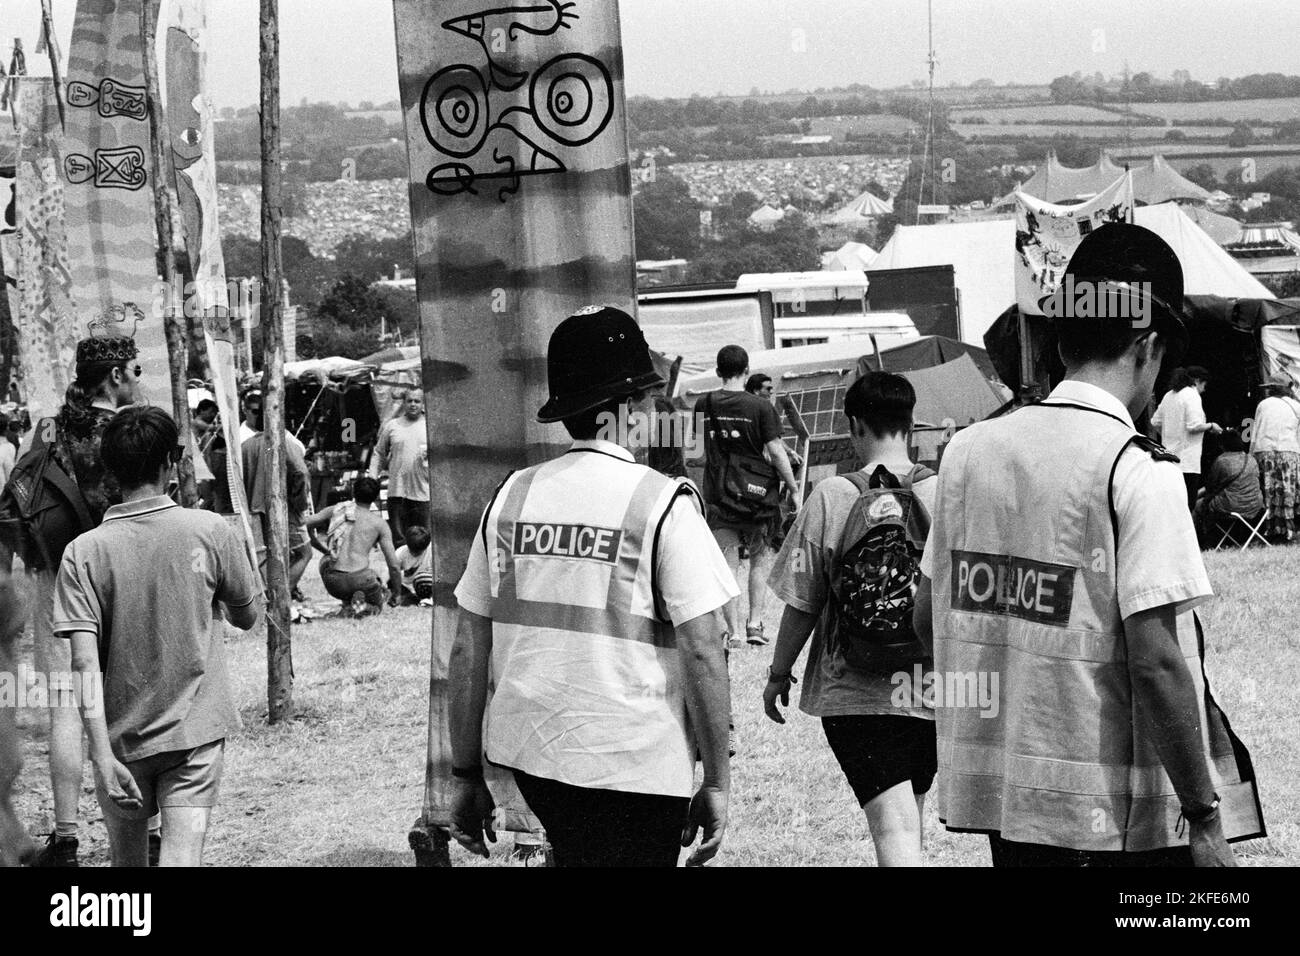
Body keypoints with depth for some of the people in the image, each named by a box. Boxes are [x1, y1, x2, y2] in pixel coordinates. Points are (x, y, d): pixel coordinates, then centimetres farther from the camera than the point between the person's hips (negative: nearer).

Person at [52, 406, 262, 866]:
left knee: (128, 859, 18)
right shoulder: (210, 531, -8)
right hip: (195, 732, -1)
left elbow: (85, 665, -15)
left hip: (122, 739, 1)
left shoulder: (82, 554, -9)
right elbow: (249, 616, 6)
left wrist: (102, 754, -17)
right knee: (181, 859, -8)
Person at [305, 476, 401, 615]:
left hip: (332, 582, 2)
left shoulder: (336, 510, 10)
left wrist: (321, 547, 17)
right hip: (360, 579, -2)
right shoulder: (378, 523, 5)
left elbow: (306, 524, -1)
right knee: (376, 607, 30)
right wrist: (397, 593, 17)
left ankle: (347, 604, 13)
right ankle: (361, 602, -6)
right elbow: (394, 565, 2)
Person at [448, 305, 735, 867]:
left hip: (524, 755, 6)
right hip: (632, 761, -5)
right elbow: (701, 653, -11)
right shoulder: (662, 503, -8)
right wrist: (716, 781, -4)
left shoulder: (511, 496, 6)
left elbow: (468, 648, 7)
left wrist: (466, 775, 15)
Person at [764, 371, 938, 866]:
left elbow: (801, 603, -4)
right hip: (932, 692, 3)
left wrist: (779, 672, 11)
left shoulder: (833, 497, -8)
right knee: (910, 812, 21)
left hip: (857, 694, -3)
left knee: (894, 826, -11)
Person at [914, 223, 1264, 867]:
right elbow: (1155, 662, -18)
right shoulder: (1136, 469, -14)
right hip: (1120, 816, -6)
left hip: (1000, 793, 7)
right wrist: (1205, 816, -12)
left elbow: (929, 618, 12)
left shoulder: (968, 450, 5)